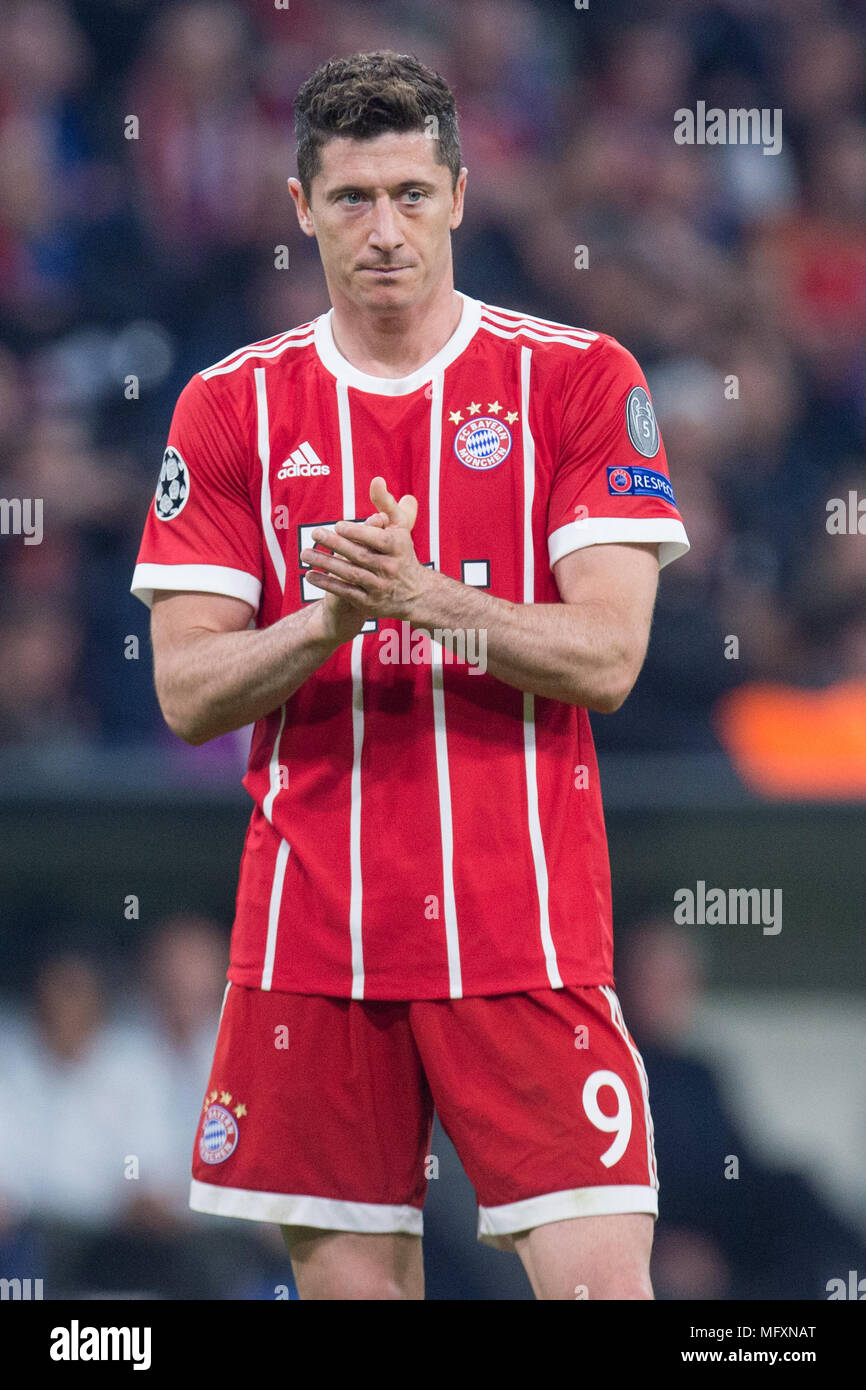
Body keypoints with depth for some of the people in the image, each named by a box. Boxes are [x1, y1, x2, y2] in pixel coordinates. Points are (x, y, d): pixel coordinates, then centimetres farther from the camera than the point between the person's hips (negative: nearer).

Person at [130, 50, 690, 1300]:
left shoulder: (579, 383, 1)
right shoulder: (233, 409, 7)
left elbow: (607, 658, -6)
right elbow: (186, 693, 2)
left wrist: (420, 596, -20)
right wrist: (330, 619, -16)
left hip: (526, 932, -2)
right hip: (311, 935, 2)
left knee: (600, 1279, -11)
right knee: (348, 1277, 4)